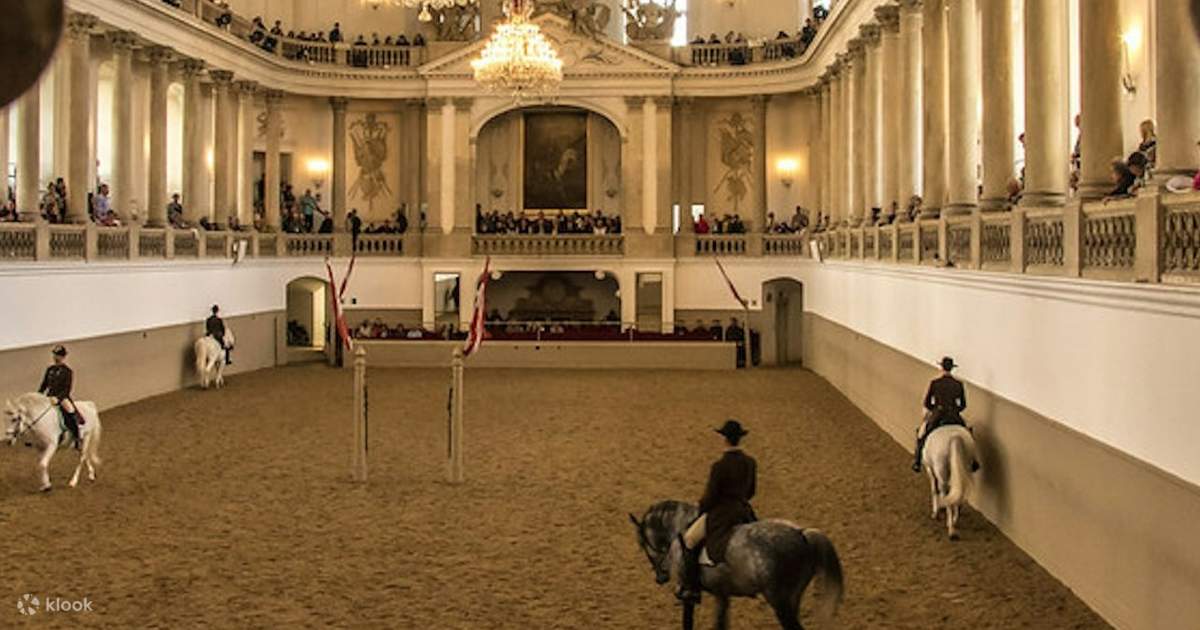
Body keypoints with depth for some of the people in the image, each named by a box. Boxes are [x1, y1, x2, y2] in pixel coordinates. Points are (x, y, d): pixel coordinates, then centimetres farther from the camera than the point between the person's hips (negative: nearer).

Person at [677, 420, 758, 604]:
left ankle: (691, 588, 4)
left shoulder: (719, 466, -20)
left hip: (720, 513, -6)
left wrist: (700, 509, 4)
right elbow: (751, 491, 11)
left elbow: (710, 496, -15)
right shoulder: (751, 463, 0)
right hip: (744, 511, 7)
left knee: (689, 540, 6)